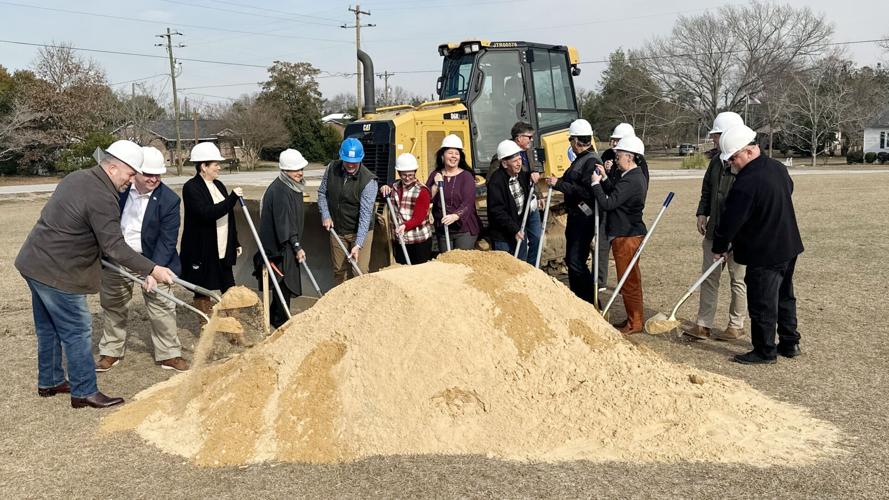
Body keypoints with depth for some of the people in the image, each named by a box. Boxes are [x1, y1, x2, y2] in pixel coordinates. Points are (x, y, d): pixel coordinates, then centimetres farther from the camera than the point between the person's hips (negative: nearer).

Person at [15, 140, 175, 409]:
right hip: (58, 273, -10)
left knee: (48, 327, 21)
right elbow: (115, 247, -26)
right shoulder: (102, 199, -22)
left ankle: (49, 381, 35)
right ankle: (85, 392, 10)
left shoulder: (75, 177, 8)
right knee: (77, 332, 1)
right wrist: (152, 270, -24)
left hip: (35, 263, 10)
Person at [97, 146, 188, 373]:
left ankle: (169, 354, 16)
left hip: (152, 261, -2)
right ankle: (111, 352, 32)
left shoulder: (169, 200, -18)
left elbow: (167, 240, -19)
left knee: (162, 306, 2)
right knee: (113, 306, 15)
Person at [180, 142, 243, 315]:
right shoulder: (191, 187, -12)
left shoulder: (219, 185, 10)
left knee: (230, 291, 9)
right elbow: (207, 213, -25)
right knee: (202, 292, 7)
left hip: (223, 250, 7)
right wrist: (232, 198, -24)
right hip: (202, 251, -7)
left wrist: (235, 243, 16)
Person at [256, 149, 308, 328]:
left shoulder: (293, 186, 9)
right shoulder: (279, 191, -22)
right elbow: (284, 222, -24)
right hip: (280, 245, -10)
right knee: (284, 282, 1)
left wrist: (296, 245, 23)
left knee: (283, 283, 18)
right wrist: (296, 247, -22)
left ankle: (275, 316, 32)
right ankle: (281, 320, 13)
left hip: (289, 243, 10)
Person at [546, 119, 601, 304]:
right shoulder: (580, 159, 13)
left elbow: (586, 191, -26)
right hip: (574, 215, 10)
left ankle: (591, 302, 0)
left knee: (576, 261, -10)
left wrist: (559, 184, -22)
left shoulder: (591, 161, -17)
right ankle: (576, 297, 29)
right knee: (570, 259, 17)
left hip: (584, 217, -10)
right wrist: (558, 181, 6)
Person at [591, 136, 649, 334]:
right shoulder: (637, 176, 12)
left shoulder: (629, 181, -23)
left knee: (628, 281, -1)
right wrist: (604, 178, 8)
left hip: (626, 236, -11)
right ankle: (635, 319, 28)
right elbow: (614, 195, 16)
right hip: (632, 233, 11)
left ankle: (634, 323, 9)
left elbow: (608, 204, -25)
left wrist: (596, 183, -13)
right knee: (632, 279, 17)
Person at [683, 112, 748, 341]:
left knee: (738, 279, 8)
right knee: (709, 277, 9)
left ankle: (736, 326, 21)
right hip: (714, 229, 8)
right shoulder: (716, 160, 8)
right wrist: (702, 213, 7)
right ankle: (703, 324, 16)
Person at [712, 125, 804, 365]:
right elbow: (789, 191, 22)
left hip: (764, 254, -9)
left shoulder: (747, 182, -25)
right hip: (789, 246, 9)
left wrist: (719, 247, -6)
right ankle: (790, 343, 31)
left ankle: (765, 351, 14)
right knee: (784, 296, 20)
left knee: (762, 304, 3)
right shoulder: (778, 168, 3)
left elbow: (731, 219, -21)